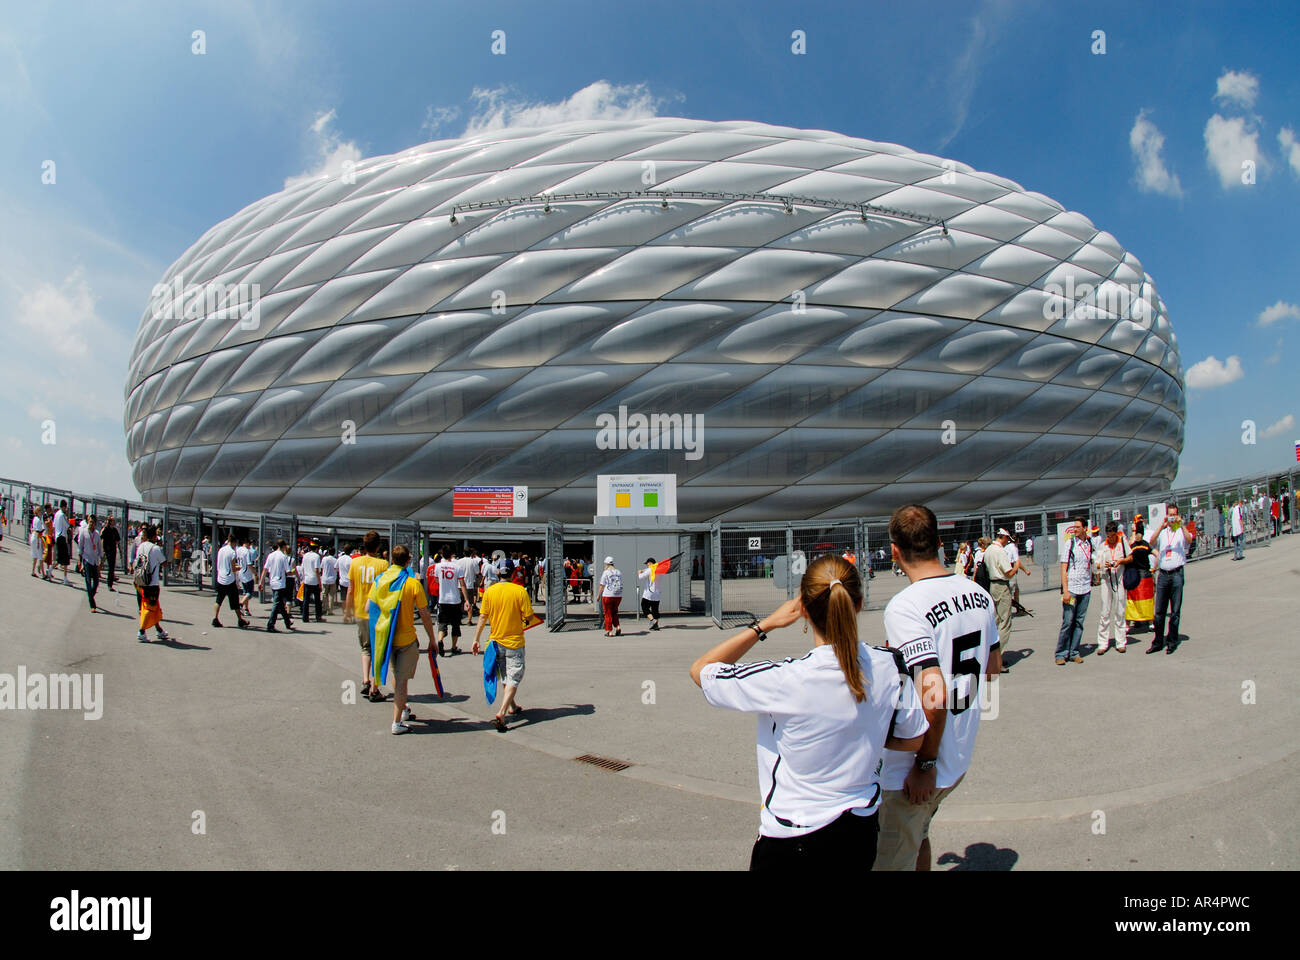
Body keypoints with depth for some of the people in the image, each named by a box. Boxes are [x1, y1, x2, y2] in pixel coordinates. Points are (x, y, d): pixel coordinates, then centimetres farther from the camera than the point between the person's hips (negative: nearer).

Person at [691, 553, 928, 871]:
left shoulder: (786, 680, -27)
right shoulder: (890, 666, -12)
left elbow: (700, 670, -13)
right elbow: (913, 738, 3)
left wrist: (765, 624, -9)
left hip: (793, 846, -5)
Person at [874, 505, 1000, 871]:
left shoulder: (904, 607, -25)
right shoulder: (978, 594, -1)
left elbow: (933, 694, -30)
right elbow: (993, 667, 13)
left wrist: (924, 764, -18)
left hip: (915, 771, -8)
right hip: (961, 758, 8)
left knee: (893, 862, 9)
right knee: (916, 837, 29)